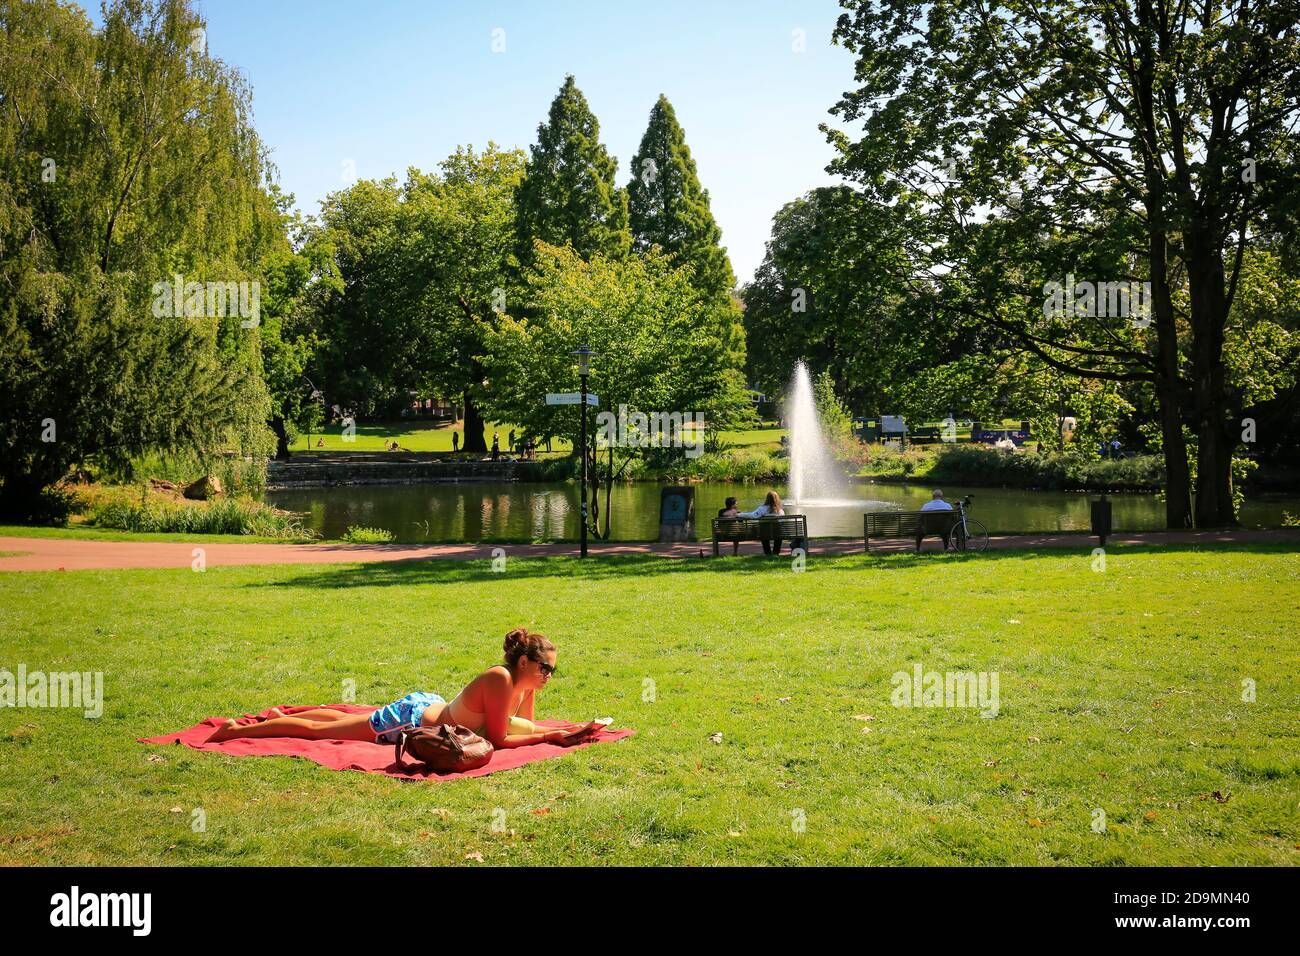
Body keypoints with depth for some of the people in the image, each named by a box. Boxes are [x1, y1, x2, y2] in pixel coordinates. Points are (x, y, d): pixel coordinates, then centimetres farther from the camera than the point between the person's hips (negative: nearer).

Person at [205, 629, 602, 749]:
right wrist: (550, 738, -24)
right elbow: (498, 739, -28)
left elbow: (524, 726, 8)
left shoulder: (518, 680, -4)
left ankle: (281, 716, 48)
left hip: (426, 705, 8)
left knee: (343, 719, 29)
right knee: (318, 731, 3)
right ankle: (236, 730, 15)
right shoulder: (500, 679, -30)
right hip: (408, 721, -8)